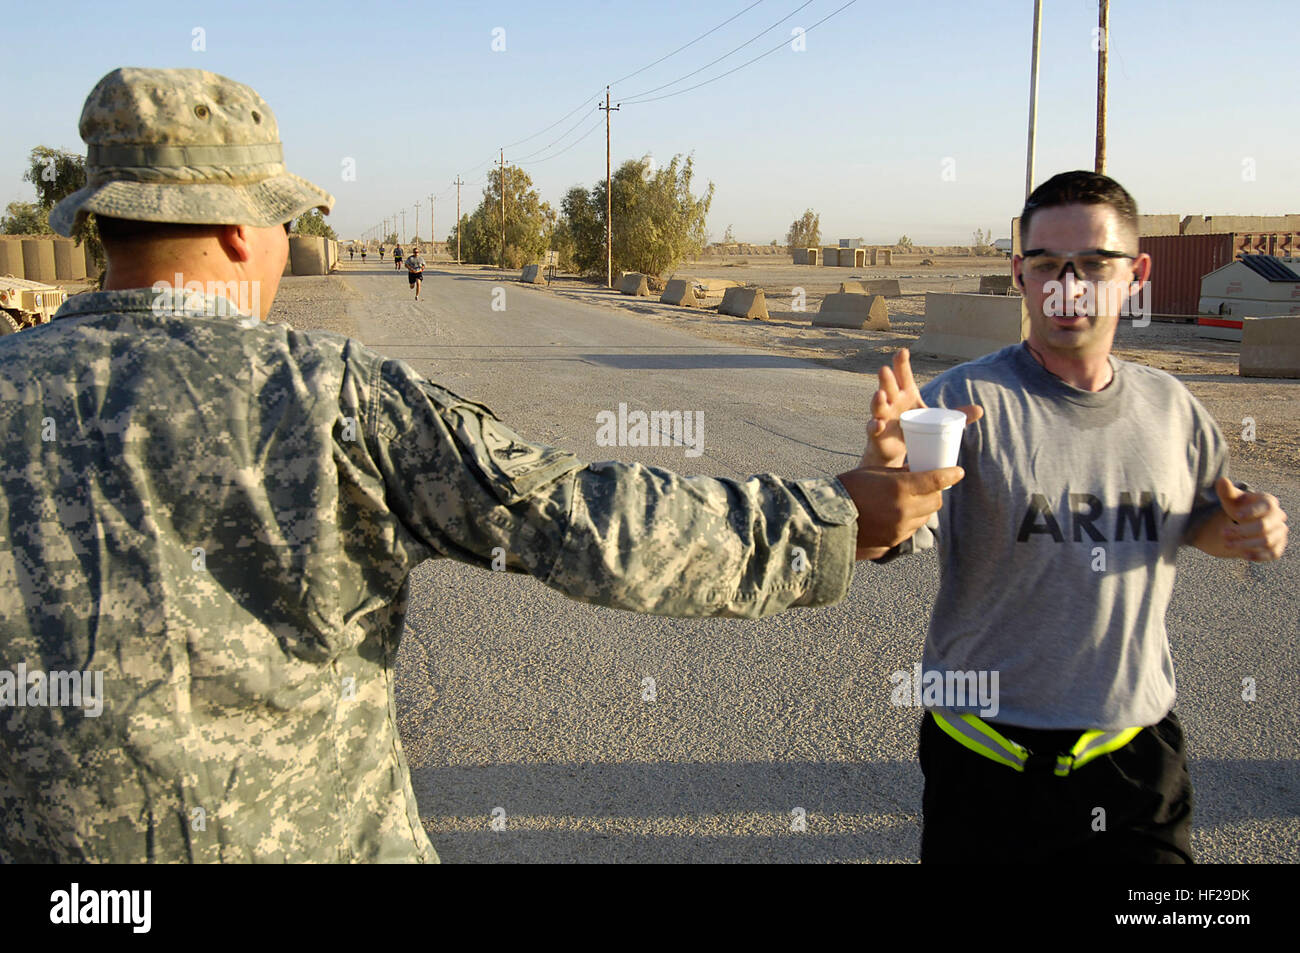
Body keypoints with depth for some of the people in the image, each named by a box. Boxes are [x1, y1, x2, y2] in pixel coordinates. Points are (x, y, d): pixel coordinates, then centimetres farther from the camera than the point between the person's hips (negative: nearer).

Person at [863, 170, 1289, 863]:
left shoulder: (1170, 407, 2)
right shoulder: (969, 400, -14)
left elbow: (1199, 520, 18)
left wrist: (1244, 529, -4)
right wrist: (884, 460, -47)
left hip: (1138, 747, 4)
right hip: (988, 753, -3)